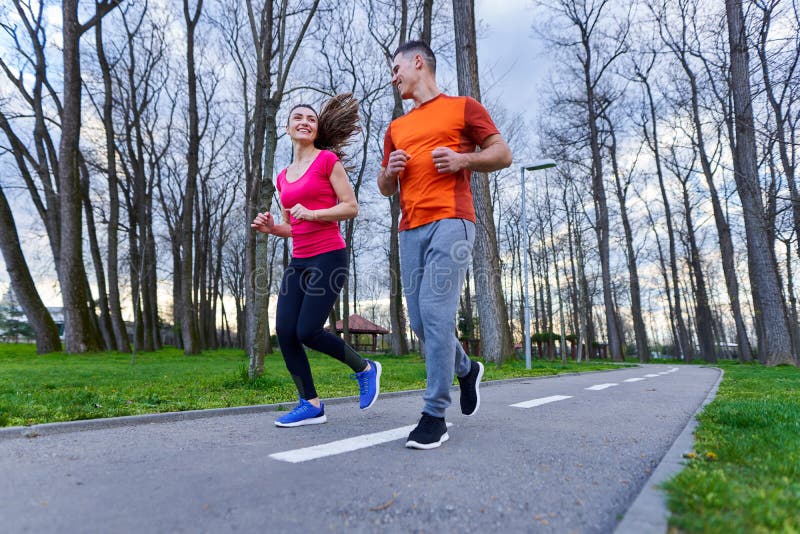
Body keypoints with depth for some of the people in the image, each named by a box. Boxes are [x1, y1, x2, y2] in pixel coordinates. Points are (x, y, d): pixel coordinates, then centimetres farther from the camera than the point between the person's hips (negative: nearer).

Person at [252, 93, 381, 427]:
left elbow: (351, 207, -7)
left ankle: (364, 369, 13)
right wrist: (270, 227, 1)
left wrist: (311, 213, -17)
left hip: (329, 257, -7)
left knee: (308, 331, -11)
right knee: (285, 333, -3)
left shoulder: (328, 160, -1)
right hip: (299, 262, 7)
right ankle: (311, 405, 9)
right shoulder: (283, 177, 17)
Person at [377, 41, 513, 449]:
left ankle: (435, 415, -7)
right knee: (420, 320, 4)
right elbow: (384, 187, 28)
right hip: (410, 228, 6)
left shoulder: (463, 107, 12)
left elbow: (503, 154, 8)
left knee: (435, 312, -16)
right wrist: (390, 171, 5)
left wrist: (463, 159, -9)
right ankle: (467, 370, 31)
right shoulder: (396, 128, 26)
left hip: (450, 221, -6)